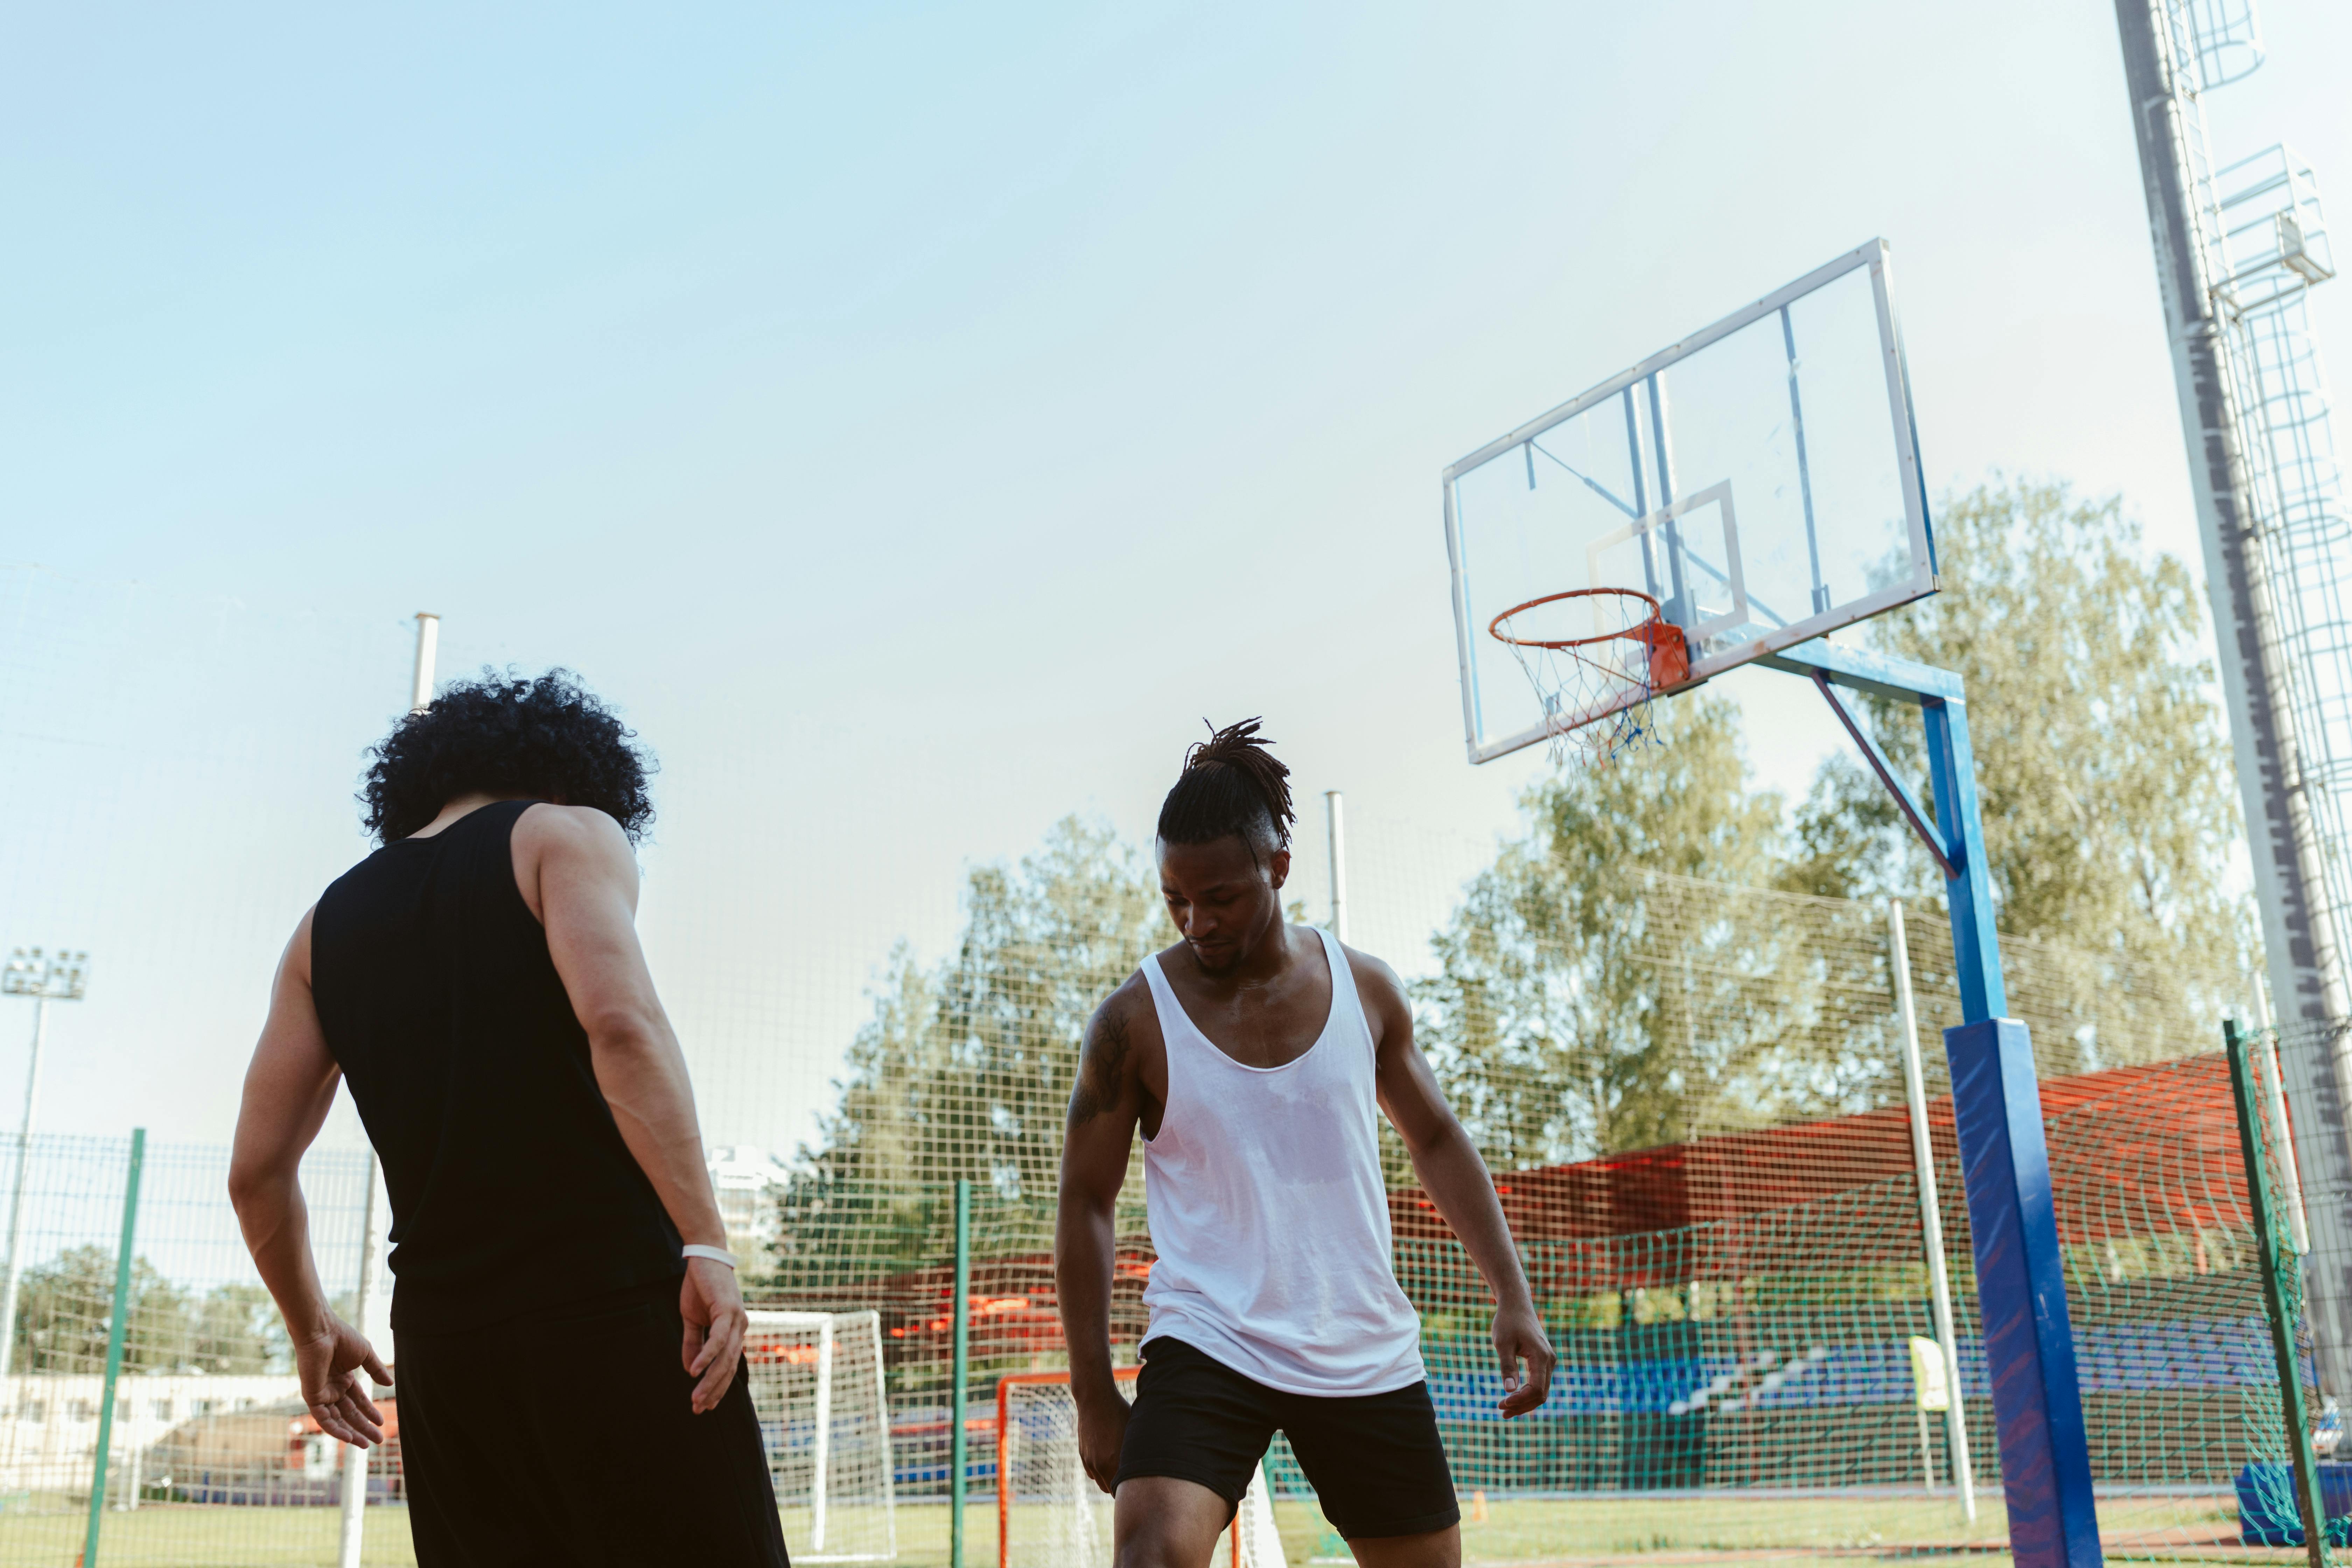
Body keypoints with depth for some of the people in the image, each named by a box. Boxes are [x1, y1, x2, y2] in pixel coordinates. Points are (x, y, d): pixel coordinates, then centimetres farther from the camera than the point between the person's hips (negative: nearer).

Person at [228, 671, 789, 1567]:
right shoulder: (568, 832, 3)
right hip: (613, 1303, -6)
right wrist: (706, 1242, -18)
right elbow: (620, 1022, -17)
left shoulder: (328, 923, 18)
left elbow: (257, 1169, 15)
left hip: (440, 1342, 6)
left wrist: (312, 1329, 29)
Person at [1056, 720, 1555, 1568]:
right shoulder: (1134, 1020, -9)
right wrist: (1094, 1398, -4)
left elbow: (1436, 1138, 12)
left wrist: (1513, 1292, 5)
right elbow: (1085, 1203, -2)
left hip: (1367, 1355, 3)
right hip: (1208, 1343, -3)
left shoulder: (1364, 987, 0)